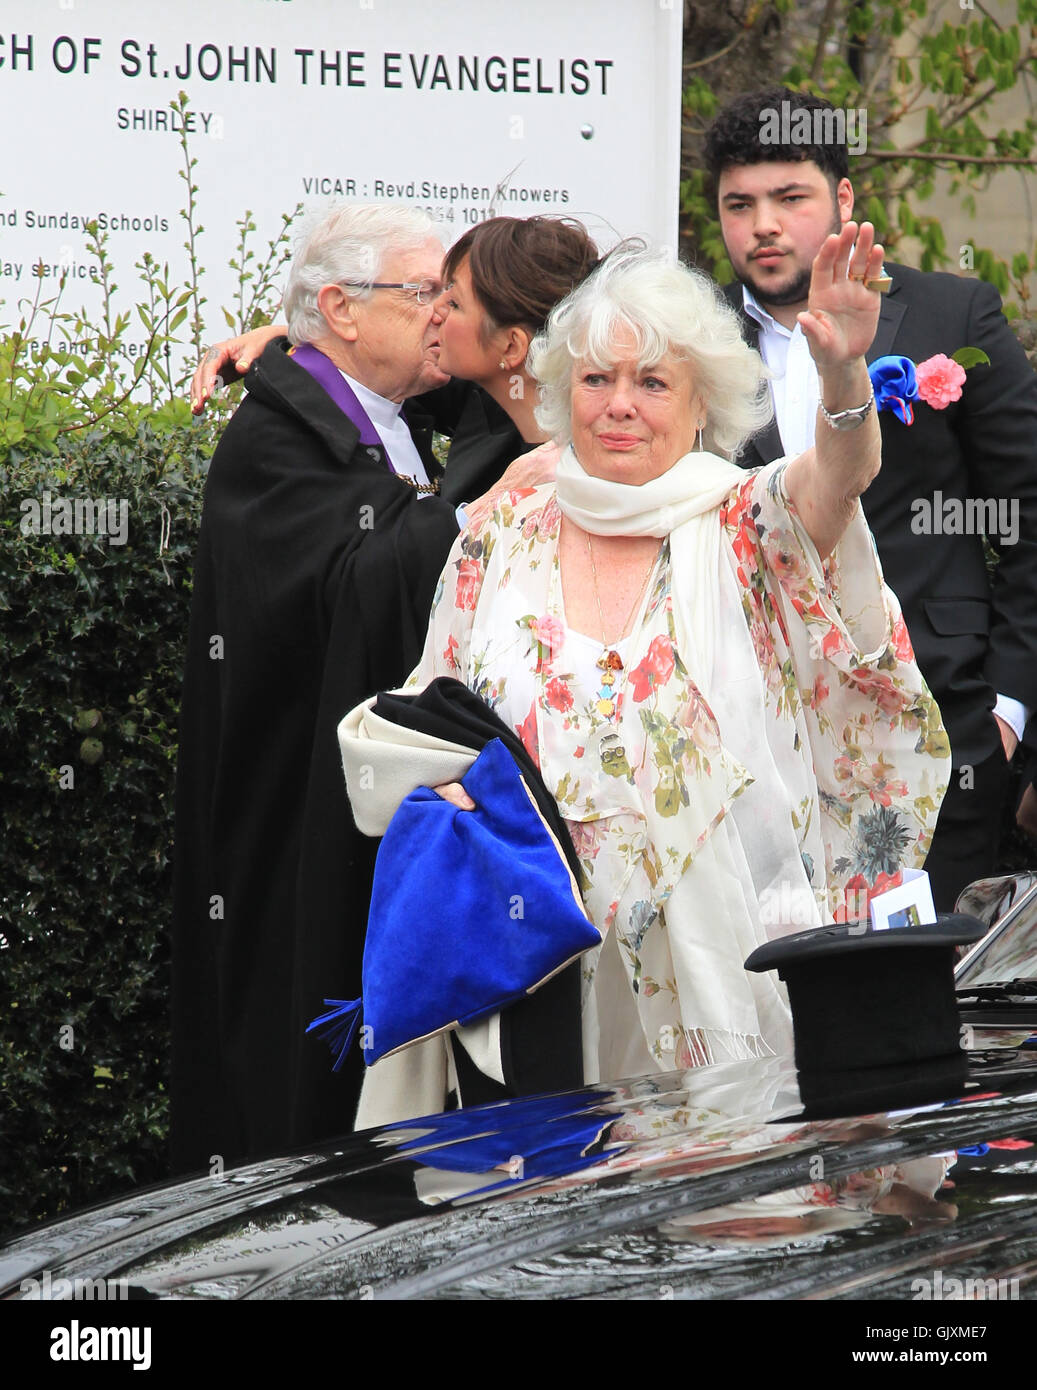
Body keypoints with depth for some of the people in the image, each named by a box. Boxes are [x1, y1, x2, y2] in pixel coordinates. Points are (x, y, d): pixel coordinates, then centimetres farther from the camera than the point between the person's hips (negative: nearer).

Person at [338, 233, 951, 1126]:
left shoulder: (742, 527, 1)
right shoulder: (504, 540, 9)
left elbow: (834, 481, -21)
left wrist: (844, 374, -41)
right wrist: (449, 788, -6)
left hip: (718, 951, -2)